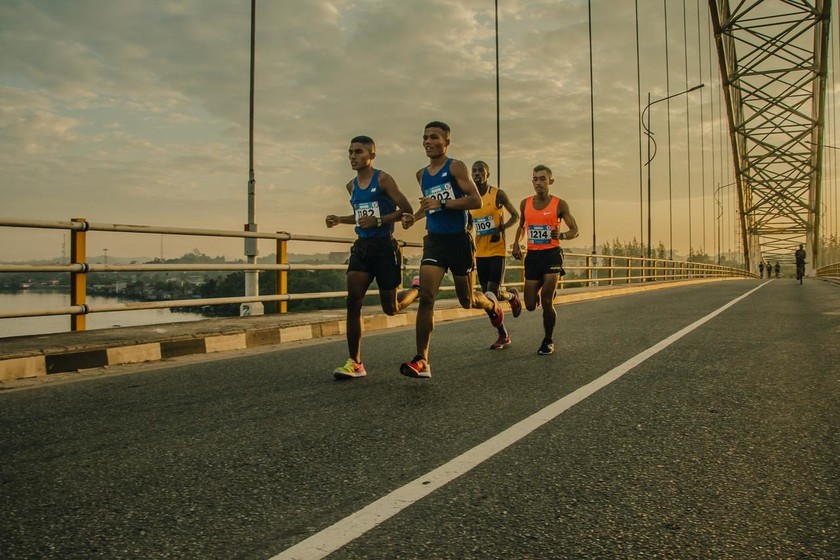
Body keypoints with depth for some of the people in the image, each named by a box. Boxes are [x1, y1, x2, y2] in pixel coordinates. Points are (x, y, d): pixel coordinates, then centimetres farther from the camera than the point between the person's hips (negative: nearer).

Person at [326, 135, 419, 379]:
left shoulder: (383, 180, -7)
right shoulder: (352, 186, 13)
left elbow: (407, 210, -11)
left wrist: (378, 221, -21)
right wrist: (339, 219, 13)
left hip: (384, 247, -5)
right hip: (361, 247, 6)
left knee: (391, 308, 3)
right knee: (353, 301, -10)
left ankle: (417, 290, 37)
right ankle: (355, 363, -4)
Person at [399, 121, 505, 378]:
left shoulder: (456, 167, -6)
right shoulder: (422, 174, 12)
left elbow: (476, 200, -17)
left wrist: (441, 204, -25)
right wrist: (414, 217, 10)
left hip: (458, 240, -4)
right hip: (434, 241, 4)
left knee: (467, 301, 9)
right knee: (425, 297, -13)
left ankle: (492, 305, 46)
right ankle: (421, 361, -12)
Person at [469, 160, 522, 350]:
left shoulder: (498, 194, -6)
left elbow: (515, 215, -1)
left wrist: (501, 229, -17)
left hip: (497, 251, -5)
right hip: (480, 253, 5)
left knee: (494, 294, -12)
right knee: (488, 296, 5)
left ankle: (512, 295, 26)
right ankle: (503, 335, 19)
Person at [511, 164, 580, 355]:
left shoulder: (559, 204, -4)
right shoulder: (525, 204, 6)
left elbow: (574, 231, 0)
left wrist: (561, 235, -22)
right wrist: (516, 244, 8)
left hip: (552, 254, -3)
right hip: (532, 255, 4)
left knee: (547, 301, -12)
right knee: (530, 305, 3)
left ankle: (548, 341, 9)